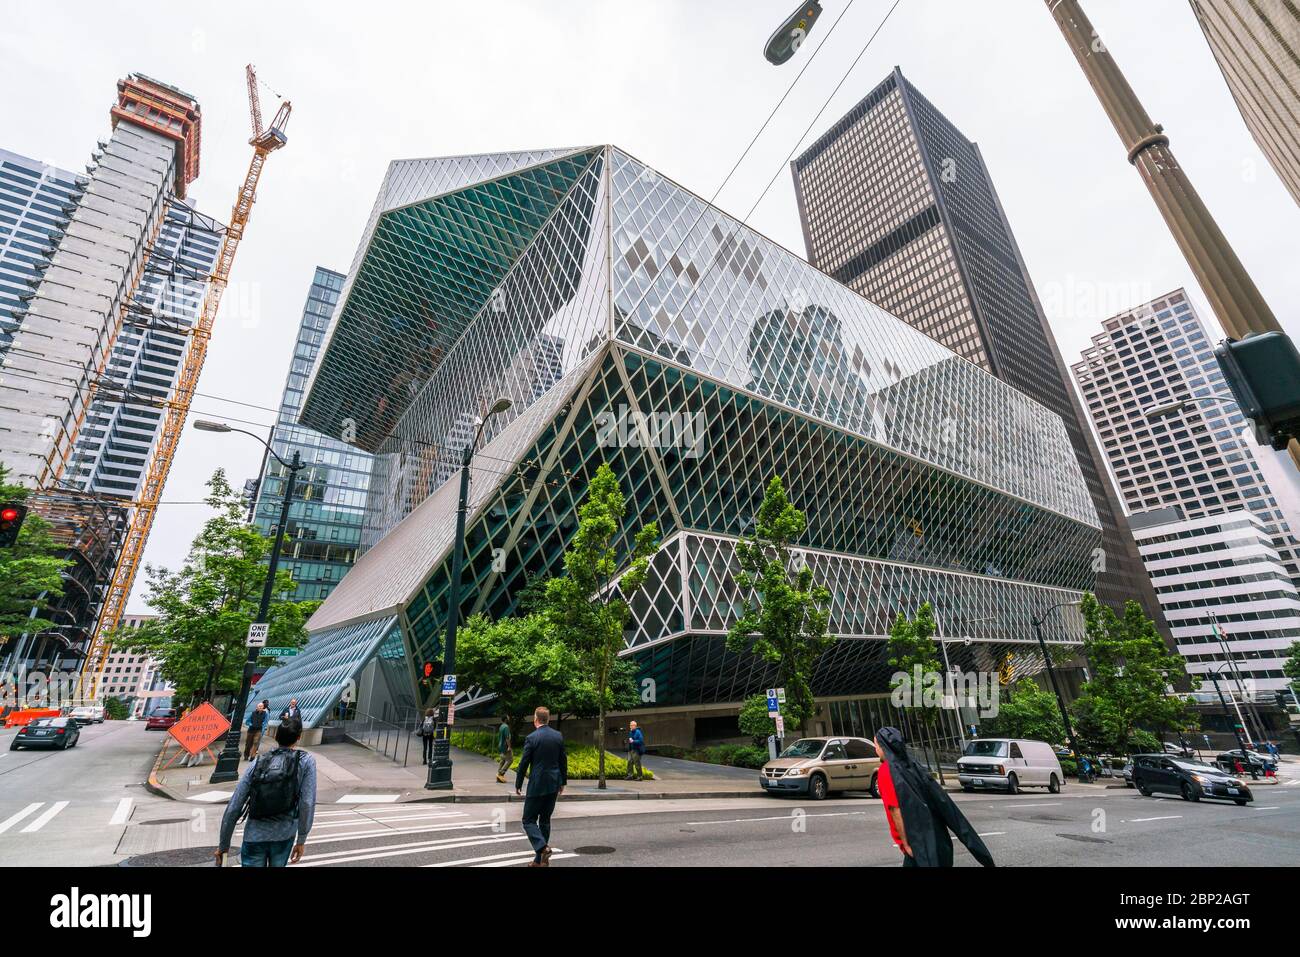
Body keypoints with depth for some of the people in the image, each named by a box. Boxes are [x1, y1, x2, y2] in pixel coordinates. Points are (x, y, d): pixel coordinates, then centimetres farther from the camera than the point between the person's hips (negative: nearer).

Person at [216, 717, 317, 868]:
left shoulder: (257, 764, -2)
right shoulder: (306, 761, -9)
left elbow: (233, 808, -1)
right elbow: (307, 803, -14)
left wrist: (224, 845, 11)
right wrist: (301, 840, -3)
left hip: (254, 837, 1)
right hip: (284, 835, -1)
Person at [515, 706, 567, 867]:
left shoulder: (531, 738, -13)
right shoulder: (559, 736, 2)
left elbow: (524, 763, -9)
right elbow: (563, 760, 7)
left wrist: (518, 784, 4)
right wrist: (563, 781, 17)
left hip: (537, 784, -5)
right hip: (554, 784, 6)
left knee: (529, 820, 6)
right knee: (545, 820, 16)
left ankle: (542, 847, -14)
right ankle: (540, 860, 20)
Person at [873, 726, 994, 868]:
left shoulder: (886, 771, -16)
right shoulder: (912, 765, 5)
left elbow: (896, 810, -20)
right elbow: (939, 800, 8)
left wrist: (905, 843, -14)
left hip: (917, 841, -7)